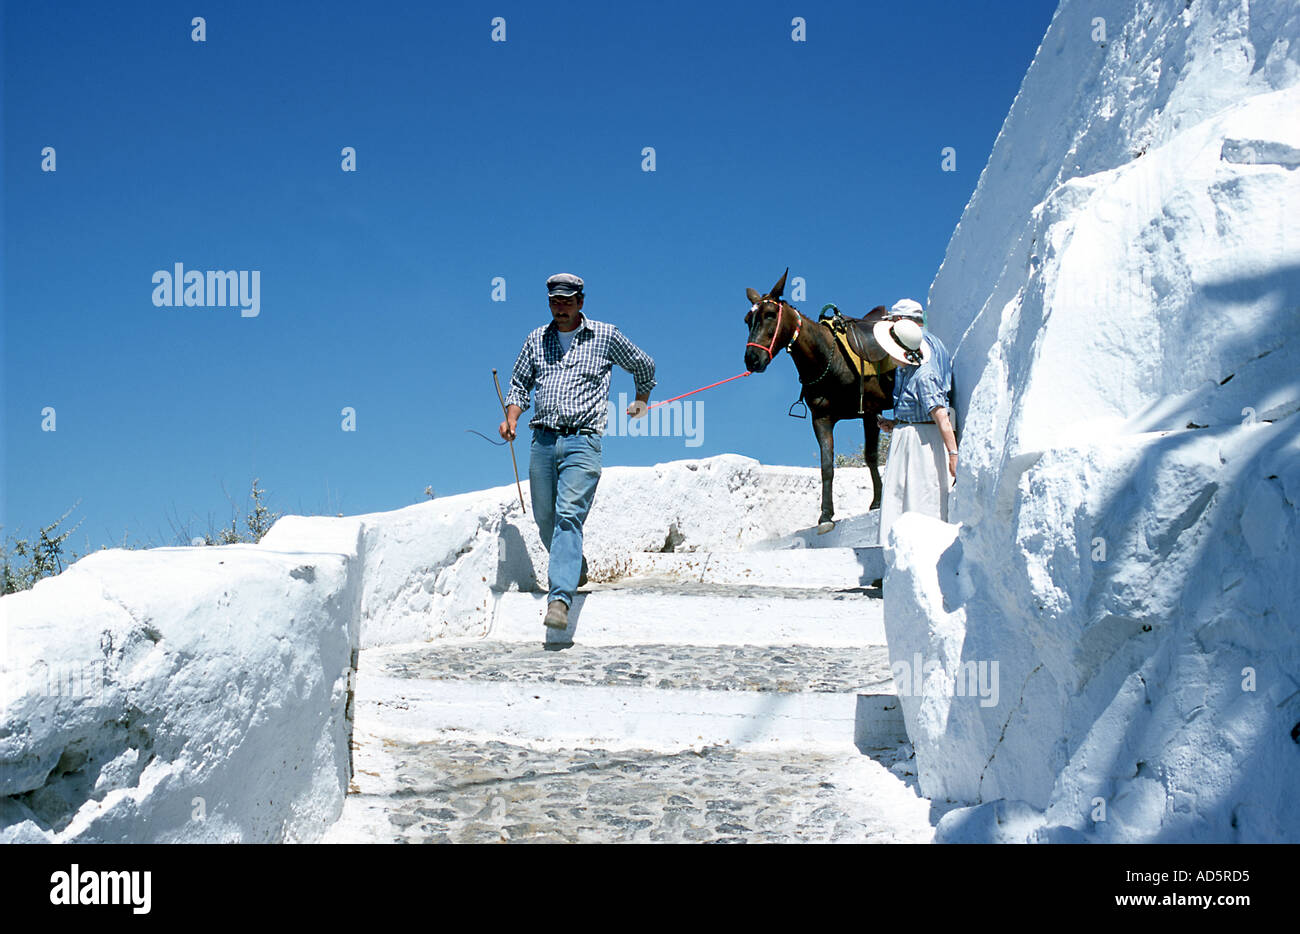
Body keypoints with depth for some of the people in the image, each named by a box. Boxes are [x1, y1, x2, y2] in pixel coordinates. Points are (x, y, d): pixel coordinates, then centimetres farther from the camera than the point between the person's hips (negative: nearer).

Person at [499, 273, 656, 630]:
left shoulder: (606, 336, 7)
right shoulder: (536, 340, 14)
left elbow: (644, 365, 23)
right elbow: (520, 383, 22)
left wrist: (642, 400, 31)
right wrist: (511, 417, 5)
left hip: (582, 442, -4)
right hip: (542, 440, 4)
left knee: (569, 516, -17)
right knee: (545, 520, 6)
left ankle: (560, 598, -26)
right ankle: (574, 570, 32)